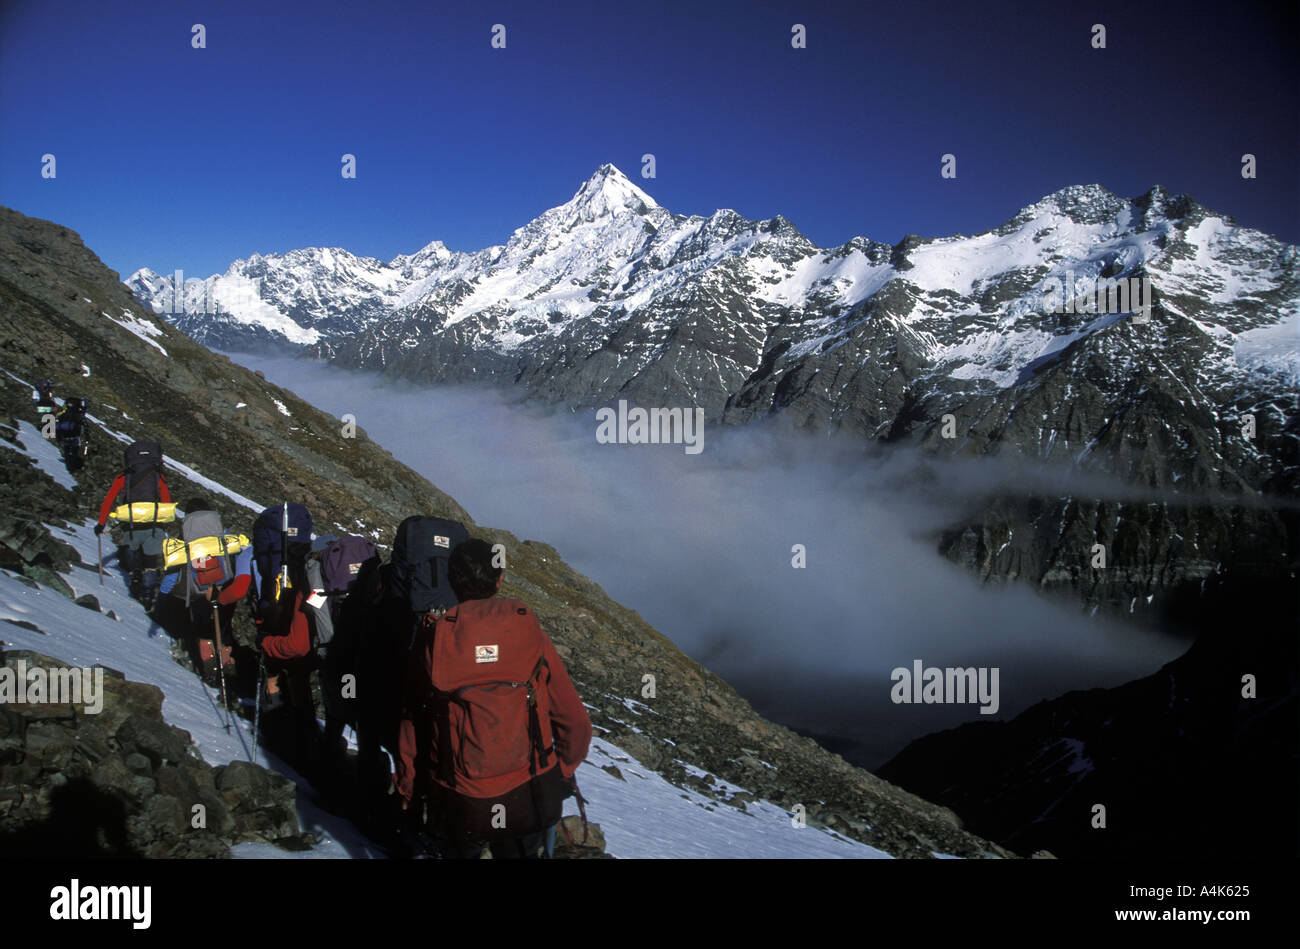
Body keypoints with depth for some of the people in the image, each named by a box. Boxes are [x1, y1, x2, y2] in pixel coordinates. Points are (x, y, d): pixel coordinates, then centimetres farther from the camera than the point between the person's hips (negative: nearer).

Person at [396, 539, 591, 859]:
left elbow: (410, 725, -4)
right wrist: (562, 774, 14)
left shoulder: (431, 639, -8)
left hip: (456, 810, 0)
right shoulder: (532, 636, -8)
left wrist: (409, 796, 11)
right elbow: (575, 724, -5)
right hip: (527, 805, 0)